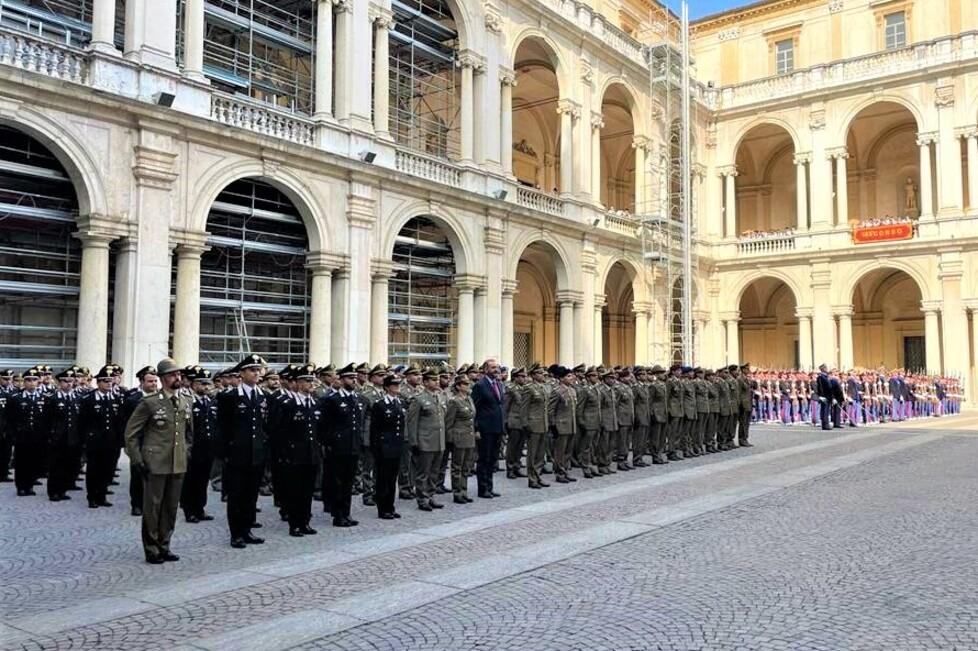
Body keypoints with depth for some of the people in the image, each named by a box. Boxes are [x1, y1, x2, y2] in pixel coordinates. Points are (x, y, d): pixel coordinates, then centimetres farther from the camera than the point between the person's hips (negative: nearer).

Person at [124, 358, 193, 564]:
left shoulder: (185, 402, 8)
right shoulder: (149, 402, -9)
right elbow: (130, 432, -5)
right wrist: (136, 460, -9)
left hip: (178, 464, 5)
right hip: (155, 464, -5)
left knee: (171, 508, 12)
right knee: (152, 508, 3)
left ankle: (164, 547, 24)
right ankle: (151, 550, 15)